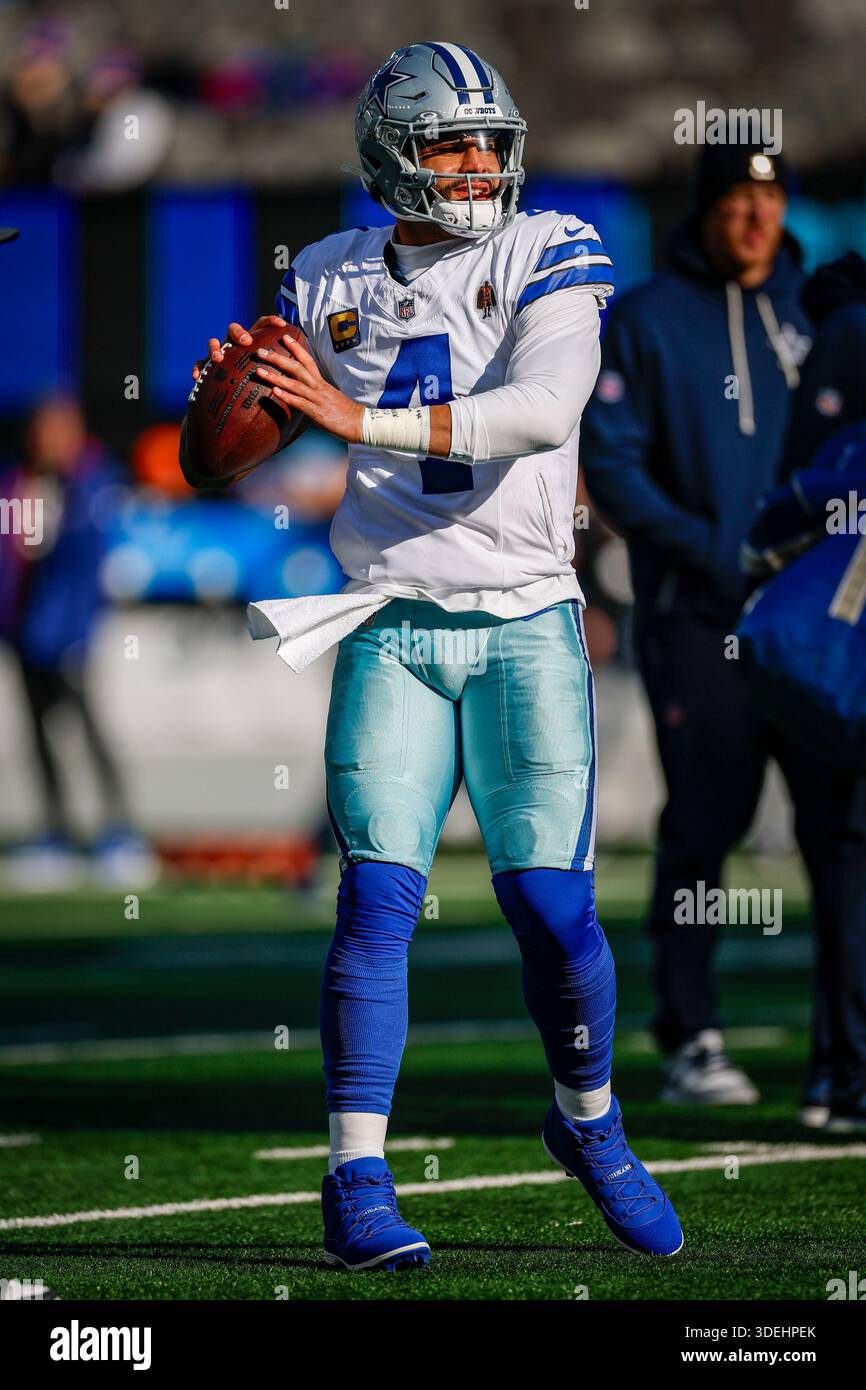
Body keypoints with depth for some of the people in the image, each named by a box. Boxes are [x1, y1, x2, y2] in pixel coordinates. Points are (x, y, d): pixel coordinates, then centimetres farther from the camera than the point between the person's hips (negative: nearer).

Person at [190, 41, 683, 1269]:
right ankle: (358, 1186, -6)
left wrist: (361, 418, -26)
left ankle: (588, 1124, 21)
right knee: (379, 899, -10)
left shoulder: (547, 258, -3)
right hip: (392, 630, 1)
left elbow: (546, 408, -21)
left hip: (526, 626, -1)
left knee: (553, 906, -6)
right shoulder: (329, 281, 8)